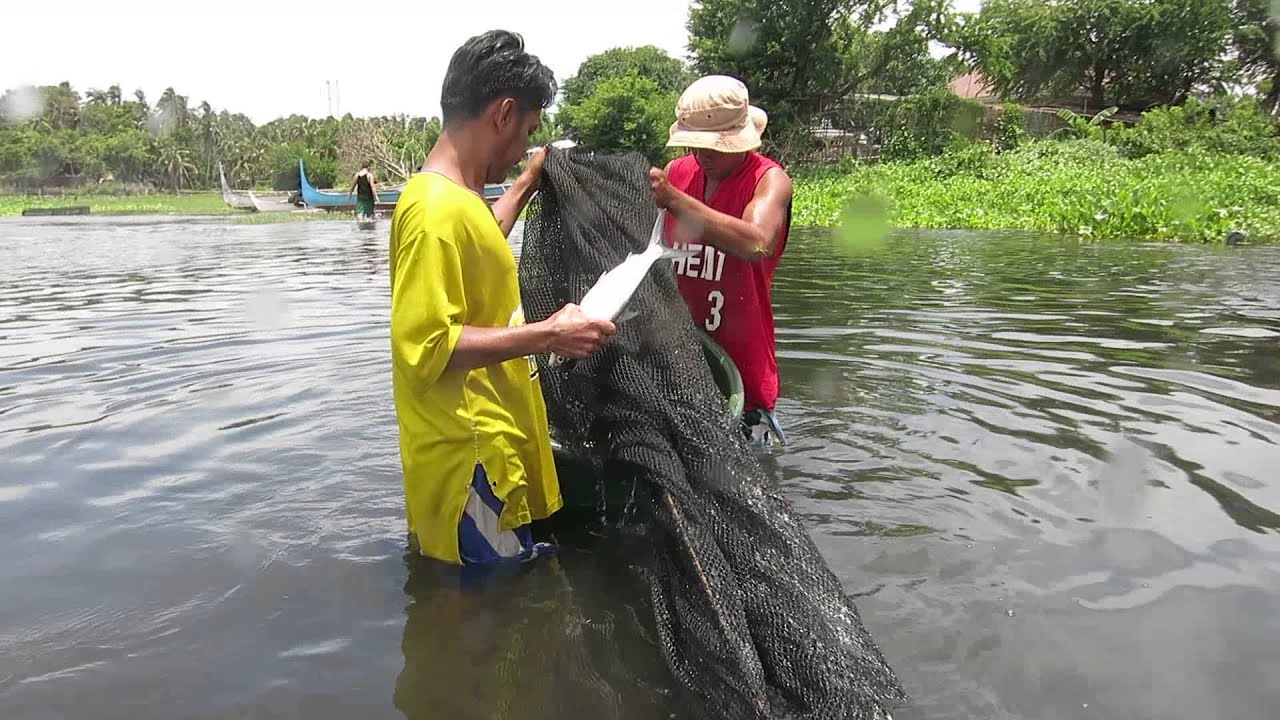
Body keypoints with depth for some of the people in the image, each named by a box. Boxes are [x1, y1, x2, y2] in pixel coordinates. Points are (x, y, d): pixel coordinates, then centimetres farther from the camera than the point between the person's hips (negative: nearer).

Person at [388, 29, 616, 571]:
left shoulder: (455, 198, 9)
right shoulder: (437, 210, -22)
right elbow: (428, 346, -26)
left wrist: (525, 185, 34)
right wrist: (547, 336, -24)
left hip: (489, 446, 10)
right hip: (469, 460, -10)